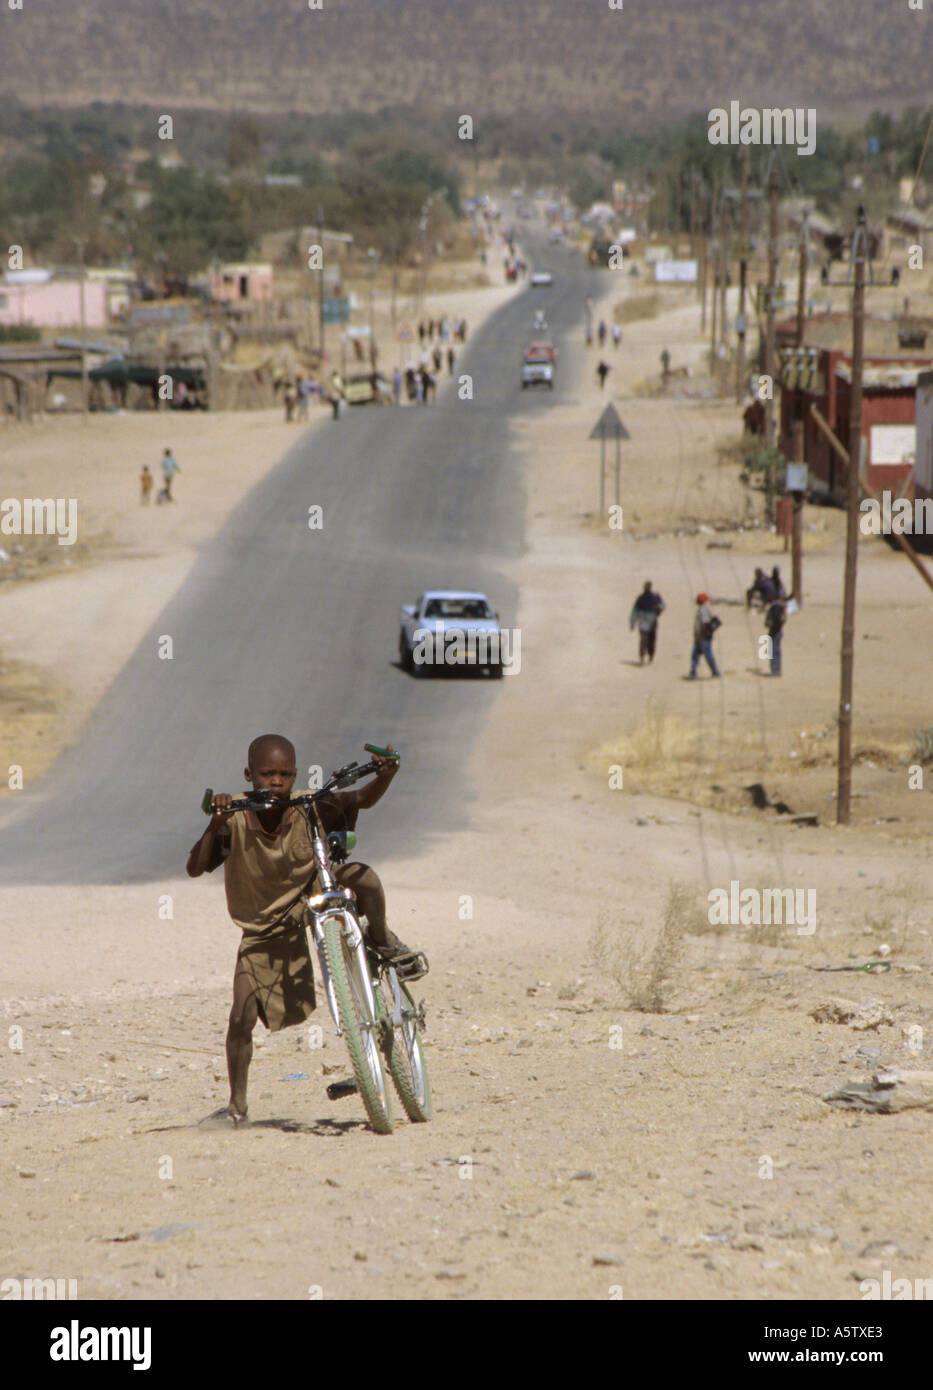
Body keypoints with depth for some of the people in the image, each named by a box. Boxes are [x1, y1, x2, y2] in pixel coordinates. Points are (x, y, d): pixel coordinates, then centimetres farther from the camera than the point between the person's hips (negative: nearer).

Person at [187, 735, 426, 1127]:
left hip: (309, 901, 1)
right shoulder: (235, 821, -24)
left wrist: (385, 776, -40)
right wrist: (215, 823, -47)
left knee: (362, 875, -28)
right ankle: (237, 1105, 9)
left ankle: (382, 941, 1)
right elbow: (195, 869, -32)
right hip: (262, 928, -1)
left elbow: (362, 800, -18)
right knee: (242, 1016, -9)